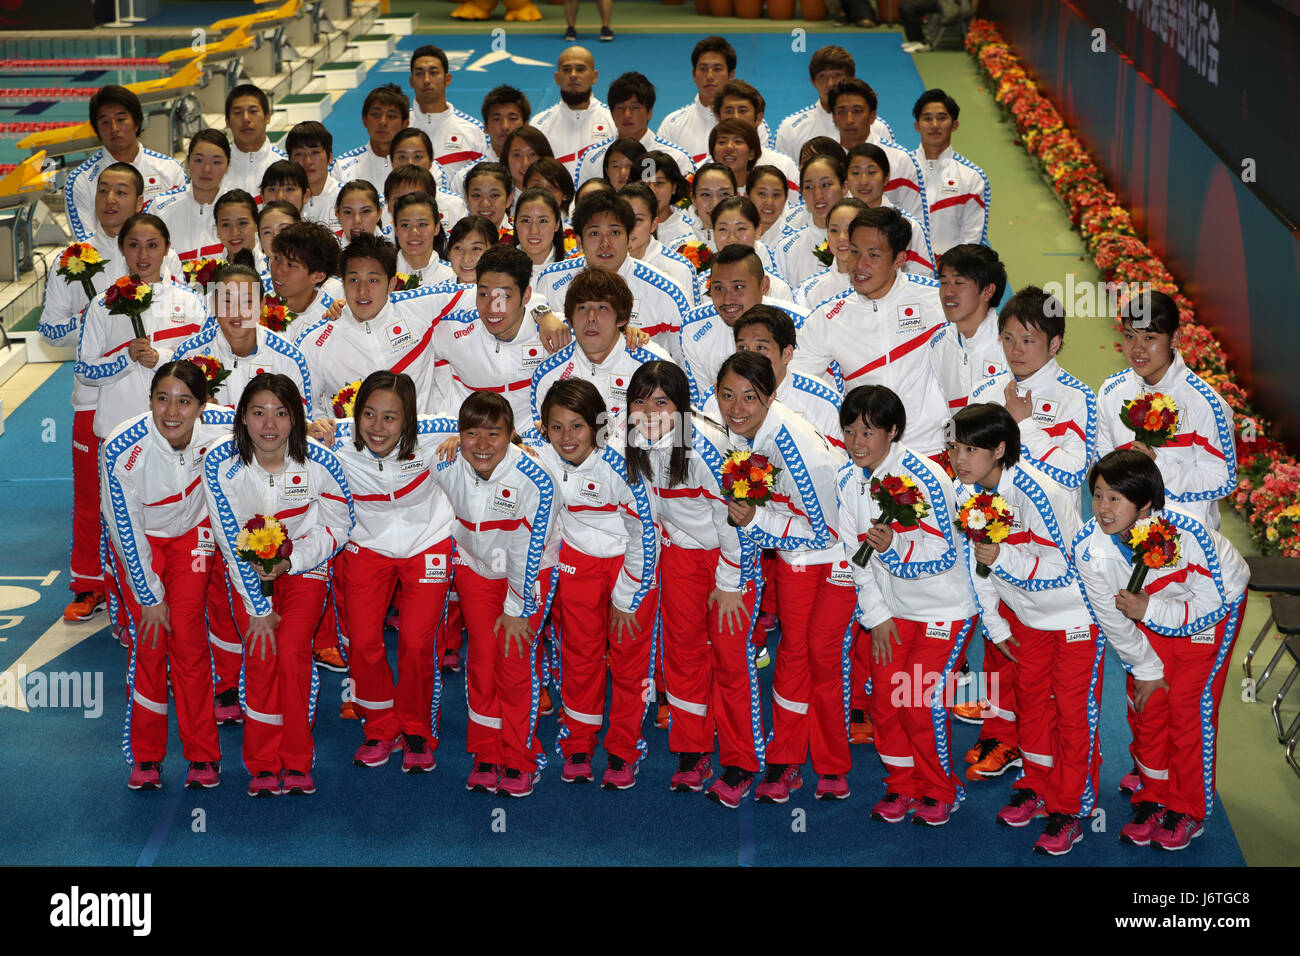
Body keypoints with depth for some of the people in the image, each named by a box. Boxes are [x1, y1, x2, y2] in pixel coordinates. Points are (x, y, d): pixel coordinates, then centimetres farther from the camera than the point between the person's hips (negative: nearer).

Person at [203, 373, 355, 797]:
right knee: (260, 656, -13)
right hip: (248, 570, 1)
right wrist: (258, 608, -14)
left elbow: (338, 526, -6)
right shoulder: (220, 463, -21)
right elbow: (231, 539, -15)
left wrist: (291, 562, -19)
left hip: (305, 566, -1)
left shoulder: (319, 462, -22)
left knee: (292, 651, -16)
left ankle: (297, 763, -2)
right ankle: (263, 765, 2)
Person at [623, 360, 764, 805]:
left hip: (731, 551, -6)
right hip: (681, 550, 6)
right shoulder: (636, 440, -10)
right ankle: (692, 752, 20)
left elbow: (735, 517, -22)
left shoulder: (705, 446, -29)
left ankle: (740, 766, 4)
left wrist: (729, 585, -16)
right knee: (682, 647, 7)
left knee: (731, 654, -6)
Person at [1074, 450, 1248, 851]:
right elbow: (1111, 618, -12)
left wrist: (1148, 610, -36)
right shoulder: (1088, 547, -27)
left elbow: (1212, 603, -26)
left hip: (1215, 602, -4)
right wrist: (1145, 668, -3)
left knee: (1190, 703, -6)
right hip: (1148, 610, 4)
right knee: (1146, 704, 2)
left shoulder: (1186, 535, -39)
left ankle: (1188, 810, 9)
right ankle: (1153, 798, 23)